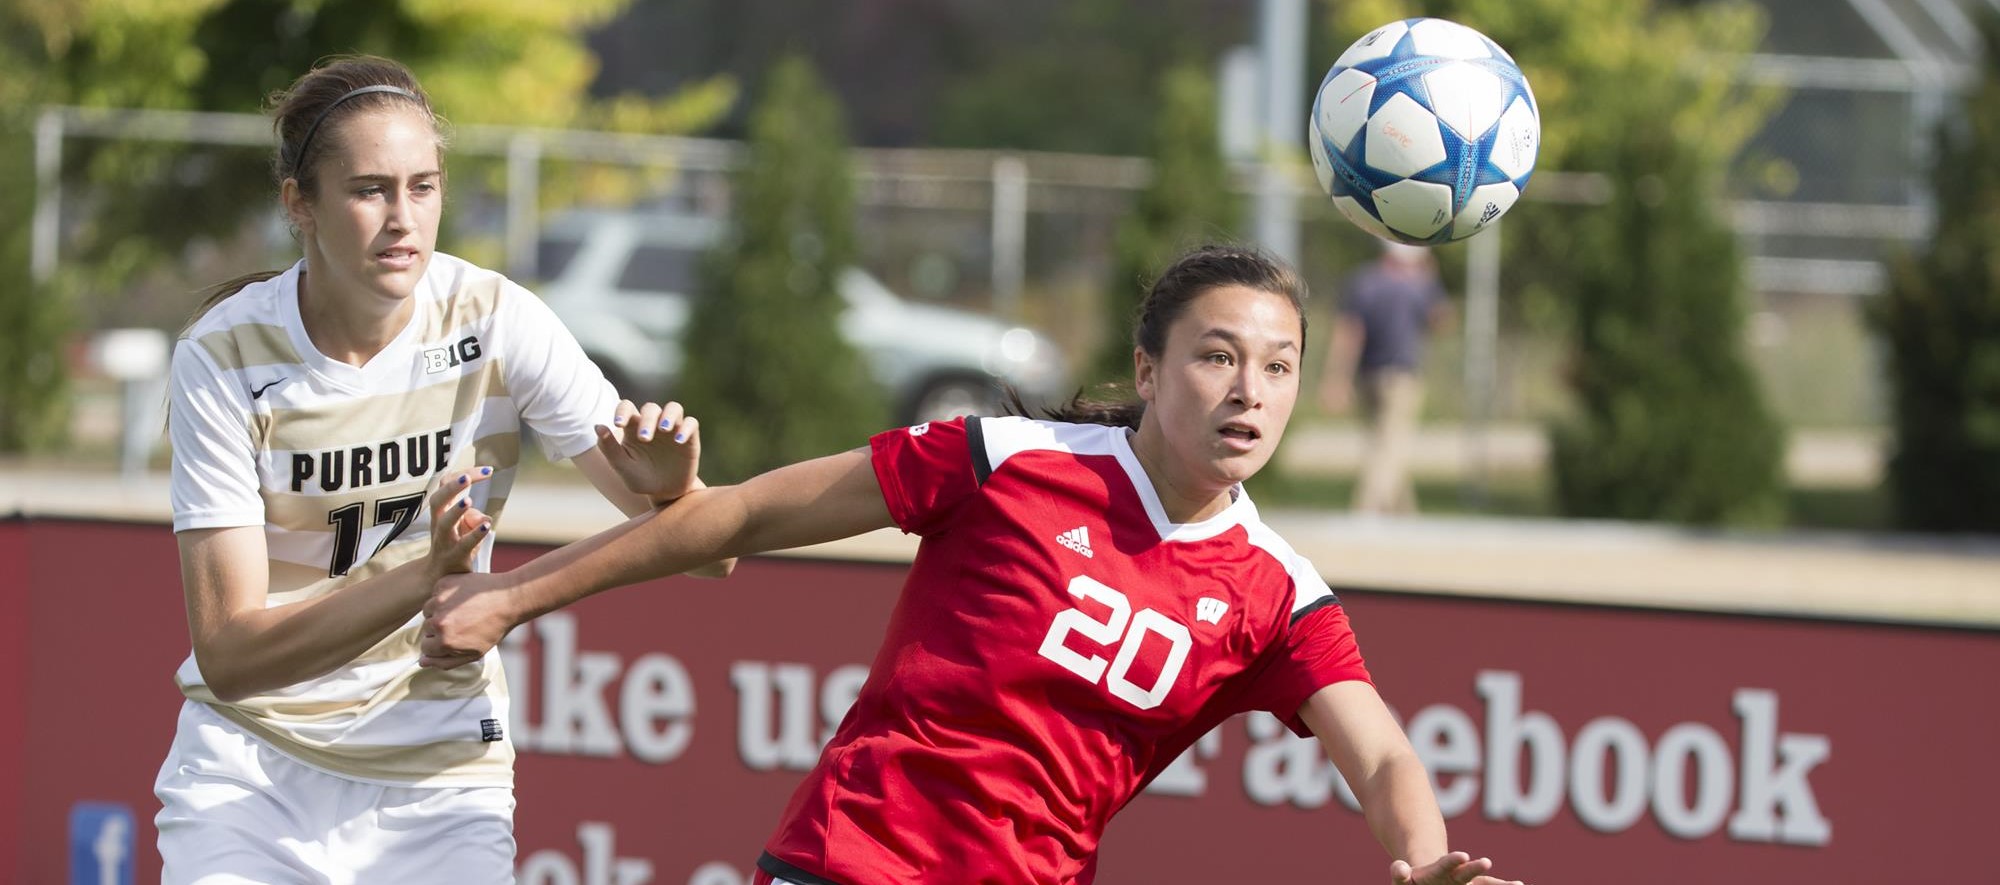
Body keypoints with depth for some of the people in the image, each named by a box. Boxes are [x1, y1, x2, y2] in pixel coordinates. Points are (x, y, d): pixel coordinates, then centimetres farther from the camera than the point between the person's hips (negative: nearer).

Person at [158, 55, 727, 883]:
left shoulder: (494, 322, -11)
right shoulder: (222, 357, -14)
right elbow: (227, 653, -21)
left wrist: (671, 493, -35)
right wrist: (427, 574, -34)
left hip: (442, 776, 1)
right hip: (251, 771, -1)